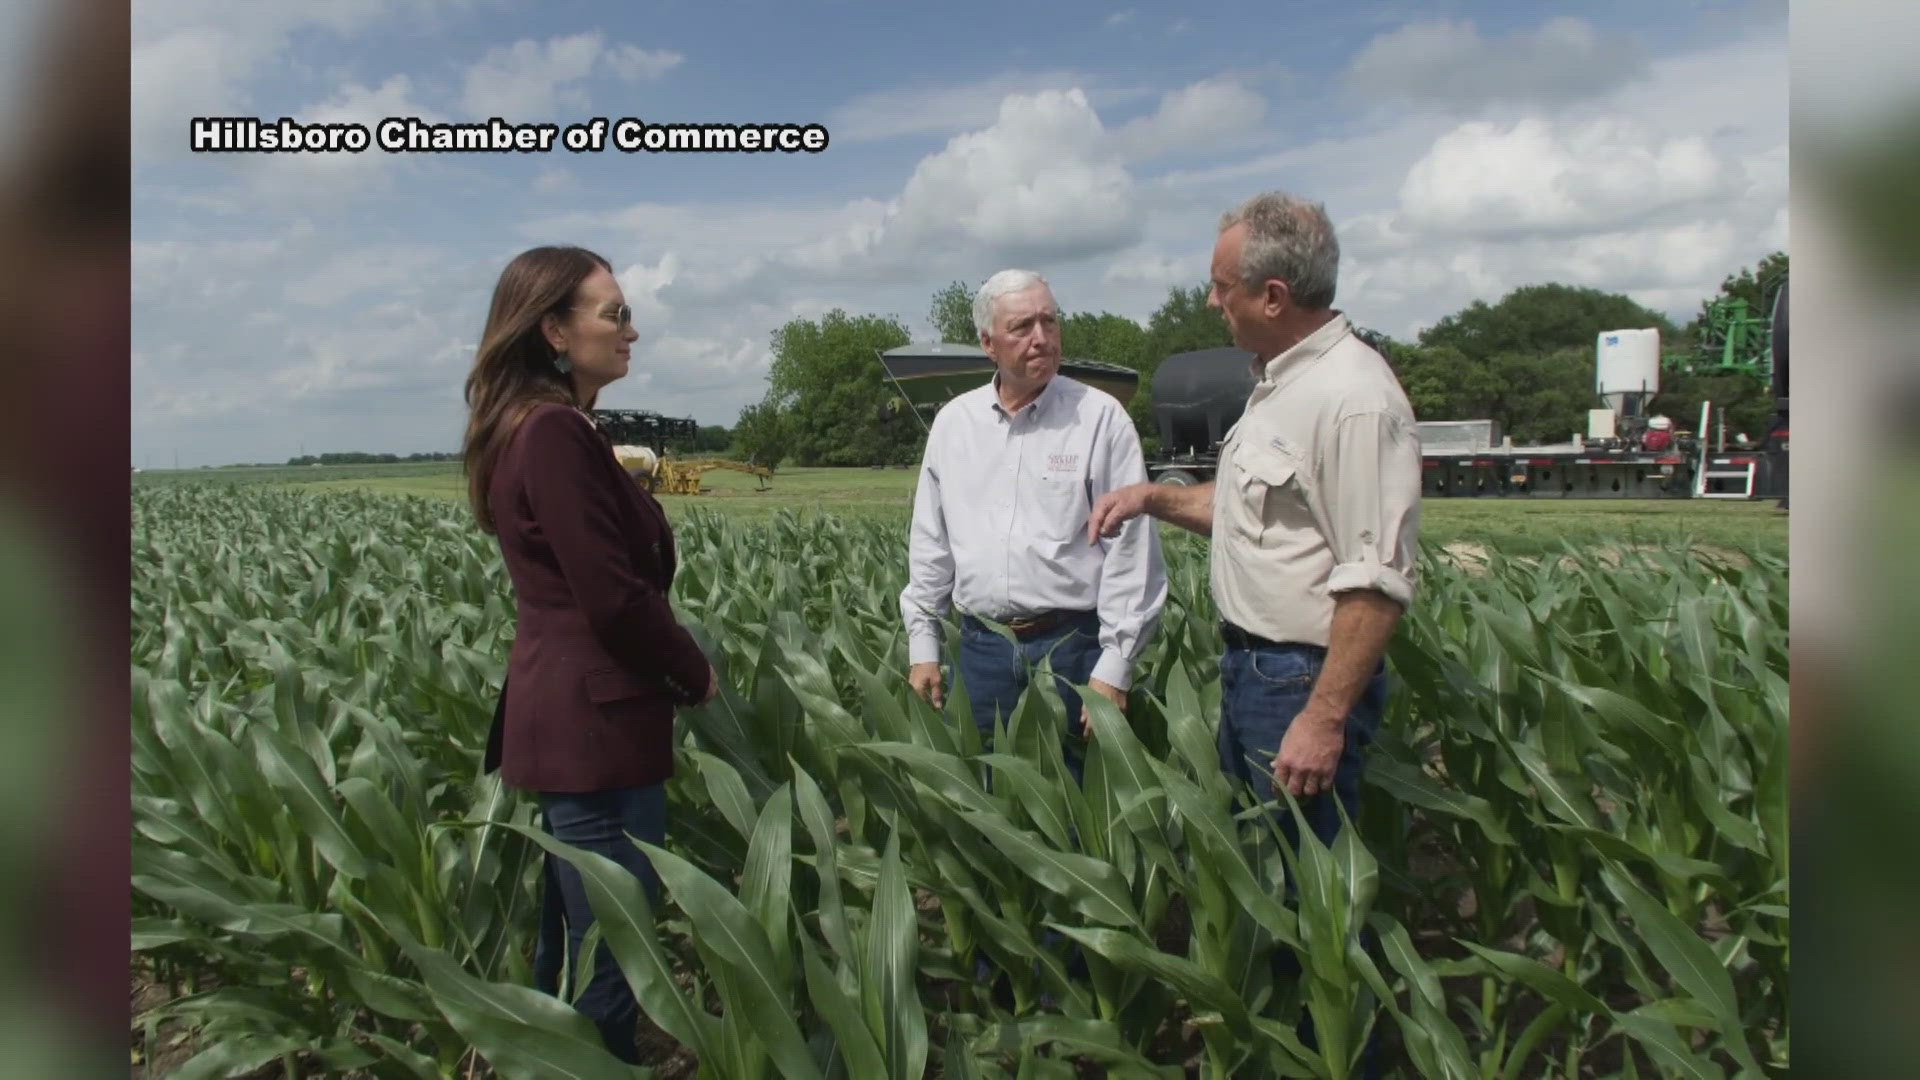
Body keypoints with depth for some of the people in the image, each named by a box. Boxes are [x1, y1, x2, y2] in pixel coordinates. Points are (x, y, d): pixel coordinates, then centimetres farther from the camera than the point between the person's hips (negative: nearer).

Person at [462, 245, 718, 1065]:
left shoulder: (534, 428, 14)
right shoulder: (556, 433, -17)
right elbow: (614, 597, -19)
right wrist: (697, 674, -5)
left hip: (562, 720, 10)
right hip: (594, 726, -10)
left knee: (569, 945, 20)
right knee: (610, 964, 1)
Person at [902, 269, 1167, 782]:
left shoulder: (1100, 417, -5)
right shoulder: (953, 422, 7)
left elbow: (1130, 549, -7)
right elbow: (930, 543, 13)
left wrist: (1114, 668, -10)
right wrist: (922, 647, 10)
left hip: (1073, 646, -3)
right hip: (981, 647, 4)